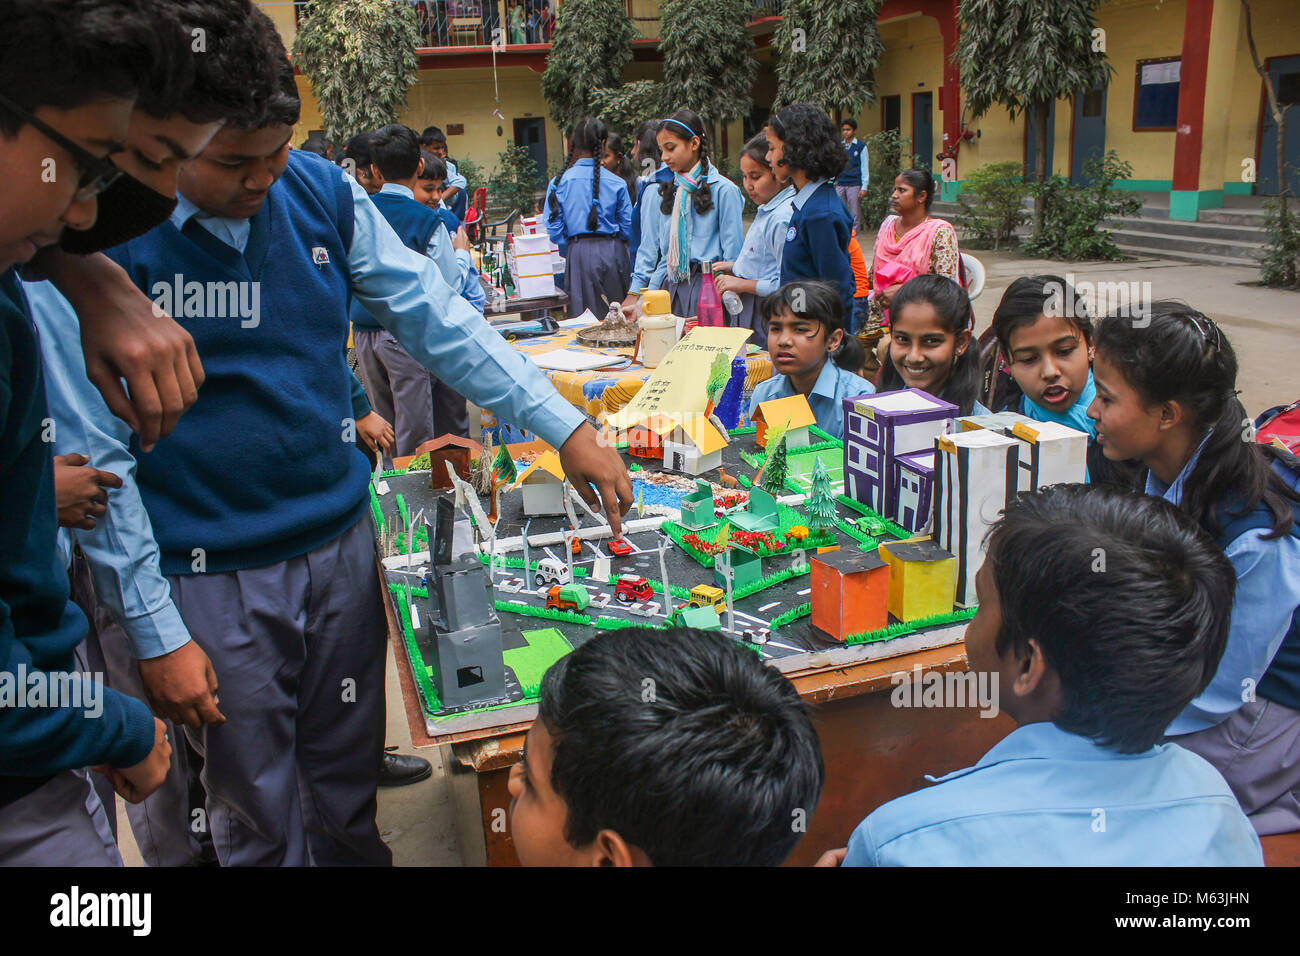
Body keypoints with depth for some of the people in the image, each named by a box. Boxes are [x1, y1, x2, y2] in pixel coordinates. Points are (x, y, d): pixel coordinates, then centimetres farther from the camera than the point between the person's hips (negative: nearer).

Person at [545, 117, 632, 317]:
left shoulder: (559, 182, -2)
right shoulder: (617, 183, -3)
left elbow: (554, 229, -1)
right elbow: (628, 227, 3)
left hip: (579, 254, 0)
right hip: (612, 253, 0)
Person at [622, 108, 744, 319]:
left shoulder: (723, 190, -2)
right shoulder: (666, 190, 16)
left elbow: (732, 256, -3)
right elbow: (650, 247, 16)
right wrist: (636, 293, 8)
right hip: (668, 286, 4)